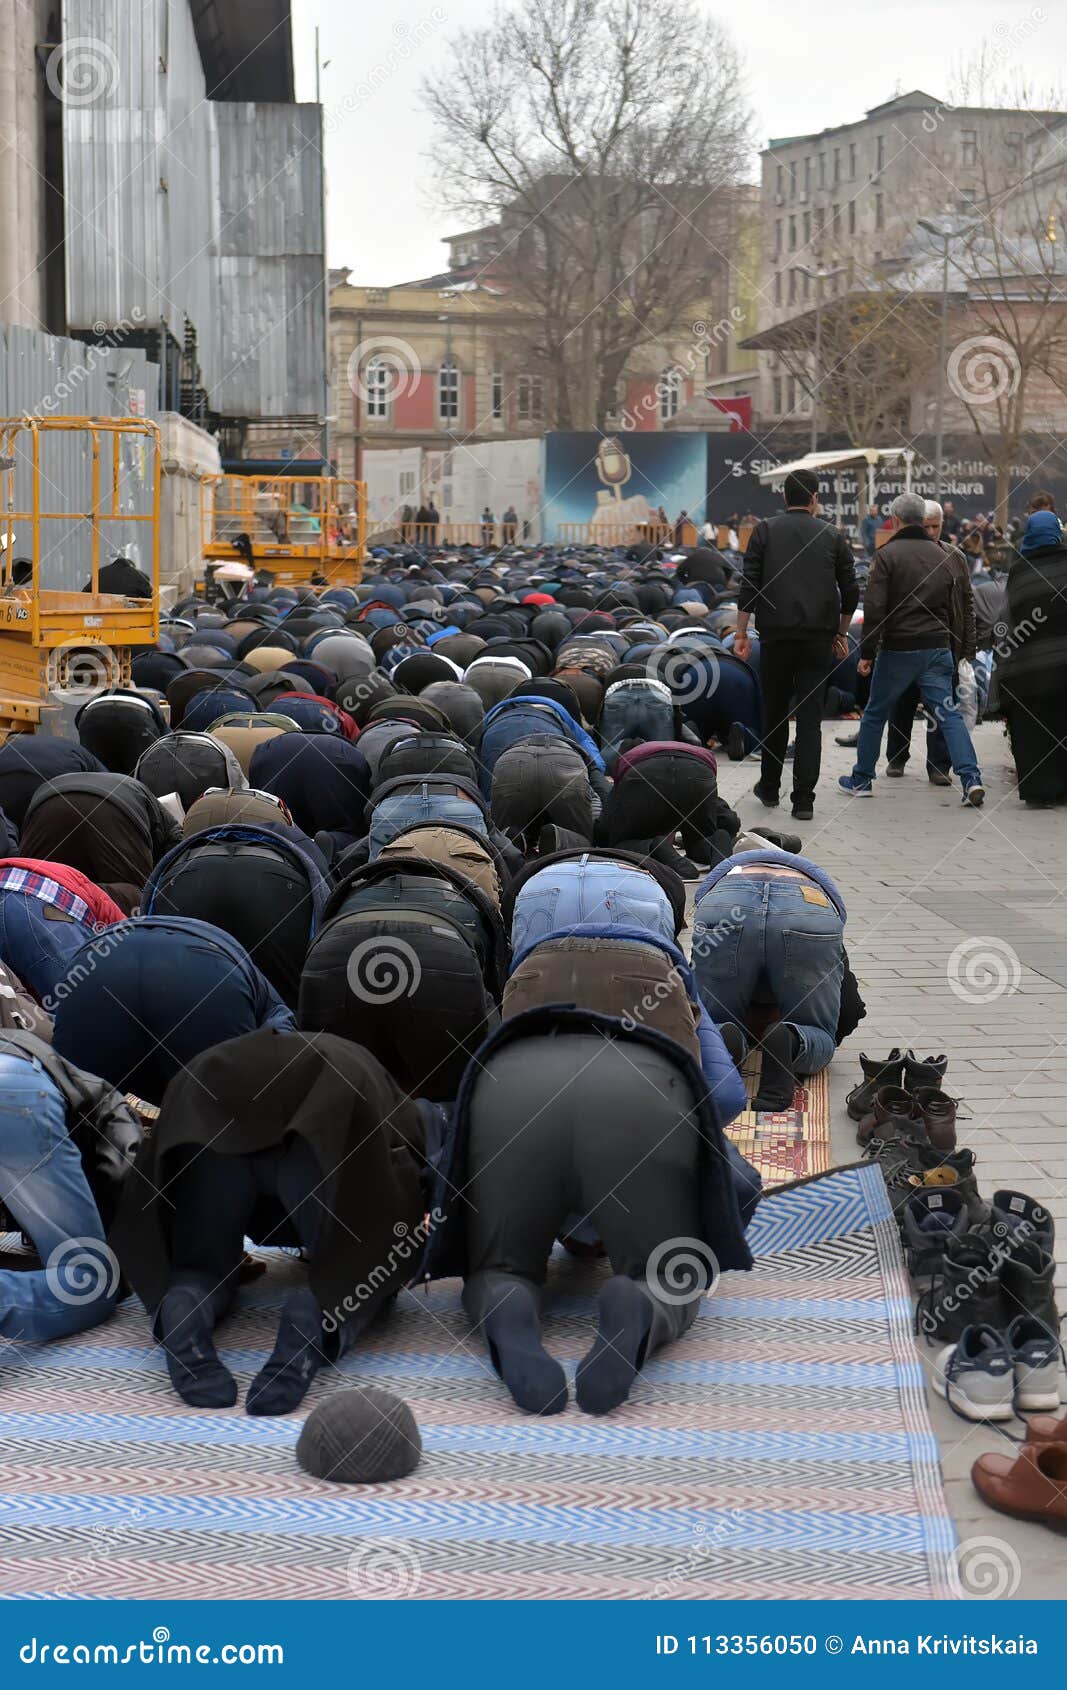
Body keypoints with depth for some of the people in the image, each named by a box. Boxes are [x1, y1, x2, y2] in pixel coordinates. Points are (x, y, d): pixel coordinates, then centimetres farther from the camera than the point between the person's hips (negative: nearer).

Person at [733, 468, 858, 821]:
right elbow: (851, 593, 9)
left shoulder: (765, 531, 4)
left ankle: (769, 788, 25)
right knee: (810, 718, 1)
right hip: (818, 639, 0)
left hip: (775, 636, 0)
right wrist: (840, 634, 21)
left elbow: (749, 585, -2)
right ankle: (803, 800, -4)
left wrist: (741, 633, 2)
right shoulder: (833, 536, 7)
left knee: (774, 712, 14)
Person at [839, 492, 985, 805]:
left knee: (875, 714, 11)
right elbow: (955, 610, 16)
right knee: (948, 713, 3)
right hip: (937, 648, 4)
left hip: (898, 649, -4)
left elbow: (874, 608, -13)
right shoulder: (943, 556, 11)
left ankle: (861, 780, 20)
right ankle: (971, 778, -11)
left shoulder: (888, 554, -7)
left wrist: (866, 652, -9)